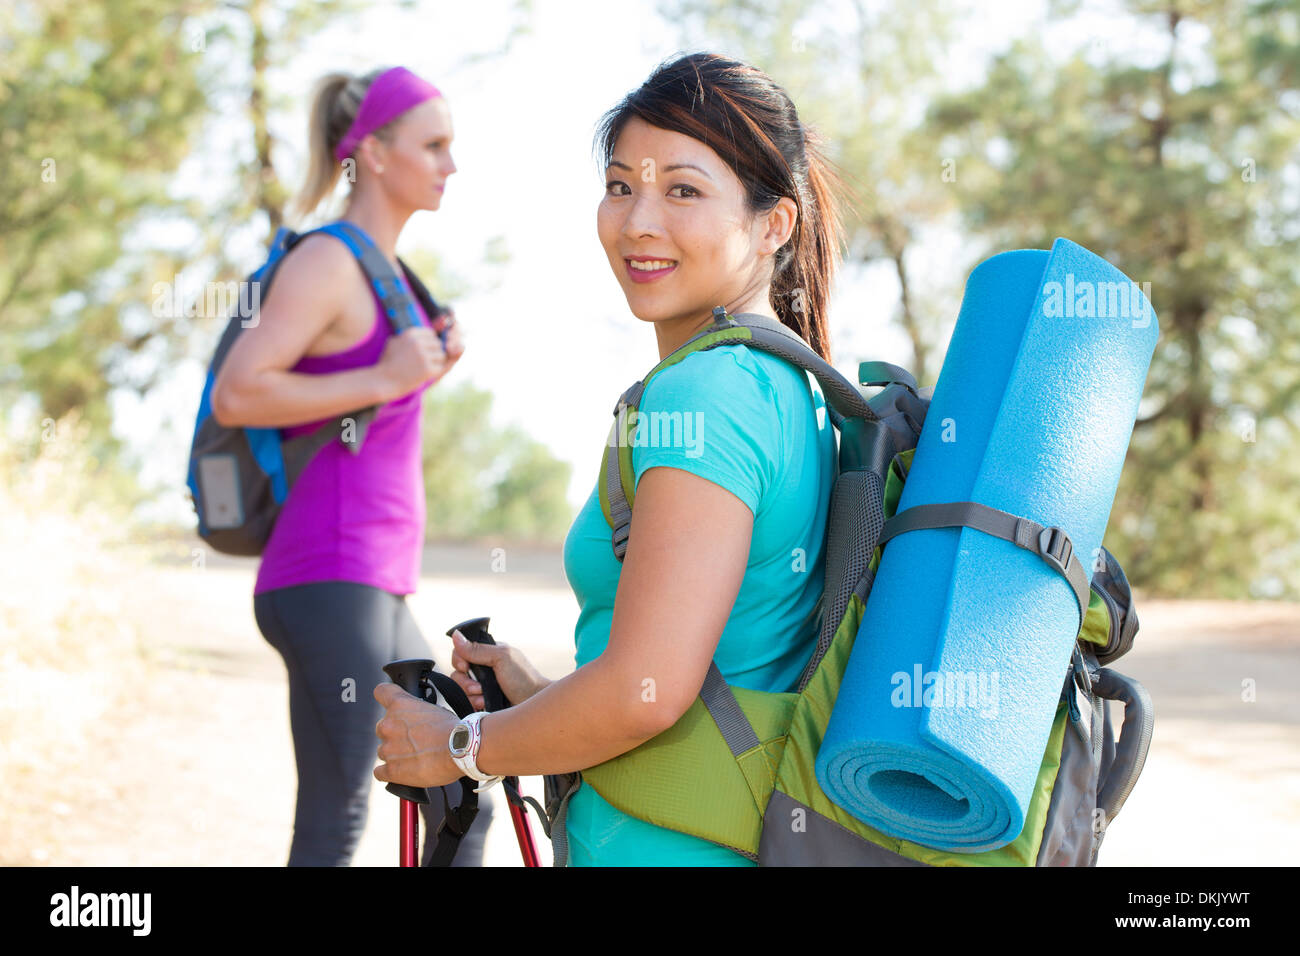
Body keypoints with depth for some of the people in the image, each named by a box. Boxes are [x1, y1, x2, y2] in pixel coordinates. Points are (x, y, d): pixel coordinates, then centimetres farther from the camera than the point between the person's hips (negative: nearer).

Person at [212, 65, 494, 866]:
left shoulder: (386, 270, 19)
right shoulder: (328, 261, -9)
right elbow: (236, 393, -19)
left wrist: (430, 368, 10)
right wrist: (382, 378, -18)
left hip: (379, 591, 10)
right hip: (330, 580, -10)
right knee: (334, 826, -9)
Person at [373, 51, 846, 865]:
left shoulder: (706, 390, -19)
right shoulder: (798, 390, 10)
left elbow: (646, 692, -25)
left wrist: (458, 748, -10)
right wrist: (545, 699, 18)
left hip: (667, 847, -8)